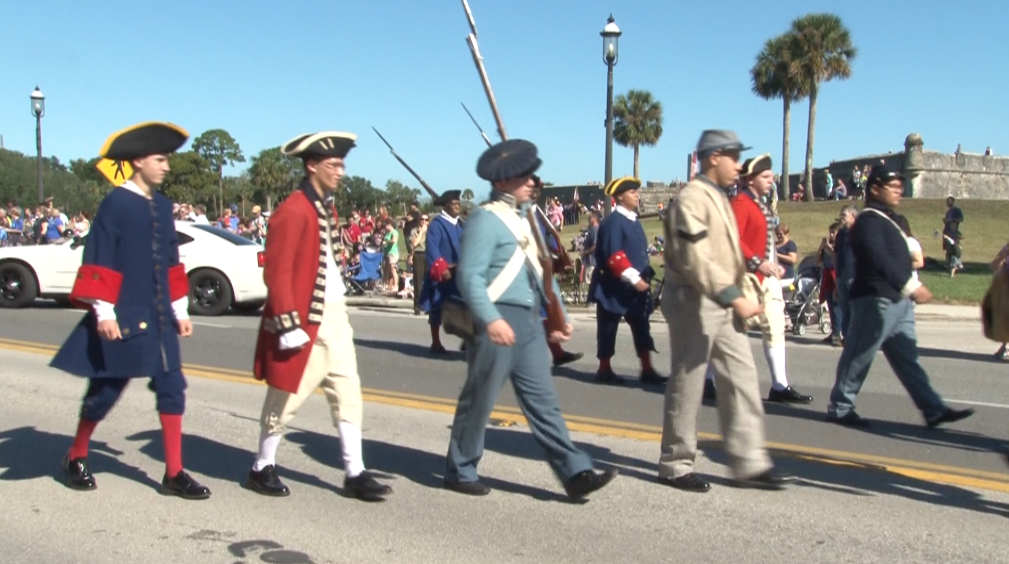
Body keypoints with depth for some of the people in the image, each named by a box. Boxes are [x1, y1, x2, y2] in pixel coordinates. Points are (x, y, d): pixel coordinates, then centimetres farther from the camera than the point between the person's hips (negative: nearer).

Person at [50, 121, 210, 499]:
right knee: (106, 390, 6)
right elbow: (100, 262, -12)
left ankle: (174, 474, 8)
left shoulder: (163, 206, 9)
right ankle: (76, 458, 28)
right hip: (124, 318, -6)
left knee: (172, 389, 2)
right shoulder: (115, 204, -10)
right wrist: (104, 313, -15)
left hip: (159, 318, 6)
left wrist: (180, 311, 14)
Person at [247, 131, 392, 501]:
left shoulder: (326, 208, 11)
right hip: (306, 321, -8)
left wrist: (338, 308, 18)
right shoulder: (293, 211, -17)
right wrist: (289, 326, -21)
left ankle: (355, 473, 12)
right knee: (286, 399, 5)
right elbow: (276, 274, -19)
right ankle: (262, 469, 22)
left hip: (334, 317, 9)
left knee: (348, 395, 7)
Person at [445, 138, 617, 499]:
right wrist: (490, 319, -31)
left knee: (542, 399, 6)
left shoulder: (526, 216, 15)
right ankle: (460, 472, 20)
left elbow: (541, 270, 22)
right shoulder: (485, 219, -12)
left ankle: (575, 473, 5)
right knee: (479, 401, 4)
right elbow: (470, 276, -20)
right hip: (498, 322, -8)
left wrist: (558, 315, 18)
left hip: (529, 321, 8)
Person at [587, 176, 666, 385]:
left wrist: (644, 277, 13)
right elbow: (613, 256, -23)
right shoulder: (613, 222, -14)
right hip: (614, 287, -9)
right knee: (608, 328, 3)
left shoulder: (634, 220, 14)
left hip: (637, 286, 9)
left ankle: (647, 370, 9)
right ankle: (604, 370, 12)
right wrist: (634, 278, -24)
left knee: (641, 327, 7)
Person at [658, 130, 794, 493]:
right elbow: (697, 260, -24)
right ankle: (674, 465, 13)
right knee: (687, 384, 0)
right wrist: (734, 297, -27)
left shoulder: (718, 197, 16)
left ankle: (750, 463, 12)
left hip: (722, 303, 9)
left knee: (742, 379, 7)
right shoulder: (692, 198, -15)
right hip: (694, 302, -9)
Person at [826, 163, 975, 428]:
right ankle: (840, 408, 7)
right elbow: (880, 261, -25)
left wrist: (911, 287, 13)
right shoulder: (868, 221, -13)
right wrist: (911, 286, -27)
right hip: (876, 300, -10)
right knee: (859, 357, -2)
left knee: (907, 357, 9)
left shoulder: (890, 219, 19)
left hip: (898, 301, 10)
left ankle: (933, 409, 9)